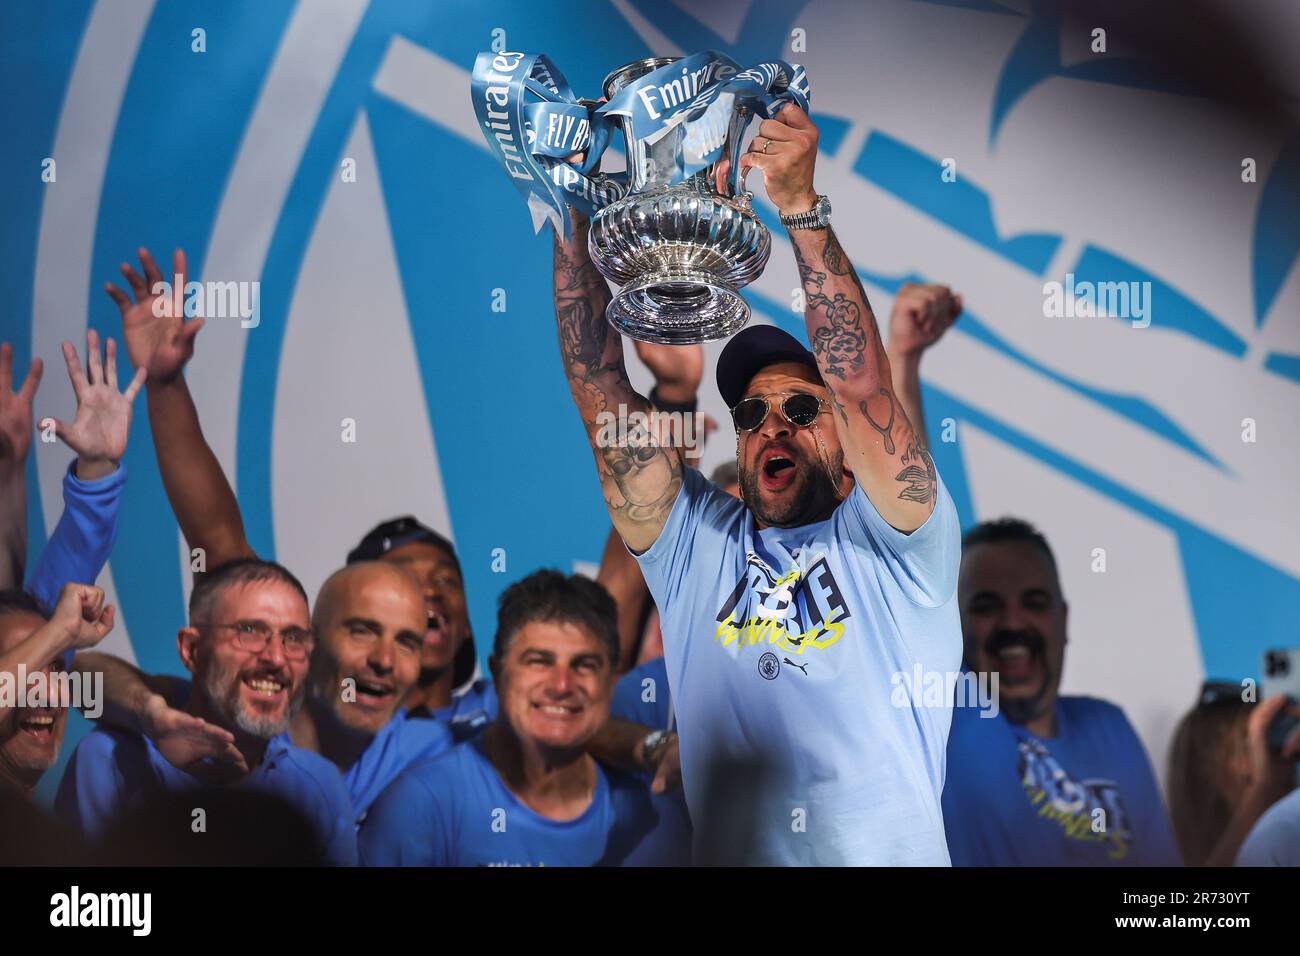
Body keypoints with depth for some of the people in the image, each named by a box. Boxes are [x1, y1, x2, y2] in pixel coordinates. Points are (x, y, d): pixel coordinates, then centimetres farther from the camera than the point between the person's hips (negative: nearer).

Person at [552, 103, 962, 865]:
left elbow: (861, 382, -5)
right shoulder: (695, 544, 17)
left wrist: (801, 205, -8)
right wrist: (574, 216, 3)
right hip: (728, 851, 2)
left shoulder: (891, 547, 9)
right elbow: (599, 388, 11)